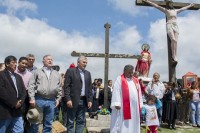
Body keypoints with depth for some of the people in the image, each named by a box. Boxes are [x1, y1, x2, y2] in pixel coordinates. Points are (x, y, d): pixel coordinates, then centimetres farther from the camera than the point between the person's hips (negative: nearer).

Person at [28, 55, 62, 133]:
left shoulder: (57, 74, 15)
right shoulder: (38, 72, 5)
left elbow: (60, 88, 15)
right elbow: (31, 85, -2)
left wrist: (58, 99, 7)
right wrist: (32, 98, -10)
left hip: (51, 101, 3)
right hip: (39, 99, -3)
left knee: (48, 124, 10)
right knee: (35, 122, 4)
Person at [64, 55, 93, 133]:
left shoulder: (88, 73, 15)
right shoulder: (70, 71, -1)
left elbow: (89, 88, 13)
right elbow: (66, 86, -7)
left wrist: (90, 100, 5)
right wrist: (68, 99, -14)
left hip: (84, 101, 5)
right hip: (73, 100, -5)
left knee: (81, 121, 9)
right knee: (71, 122, 2)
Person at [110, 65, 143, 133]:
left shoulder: (135, 81, 16)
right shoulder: (119, 79, -2)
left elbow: (139, 93, 17)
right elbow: (116, 91, -10)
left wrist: (140, 105, 11)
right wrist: (117, 104, -19)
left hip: (134, 107, 6)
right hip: (123, 107, -6)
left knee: (133, 125, 10)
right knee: (122, 125, -4)